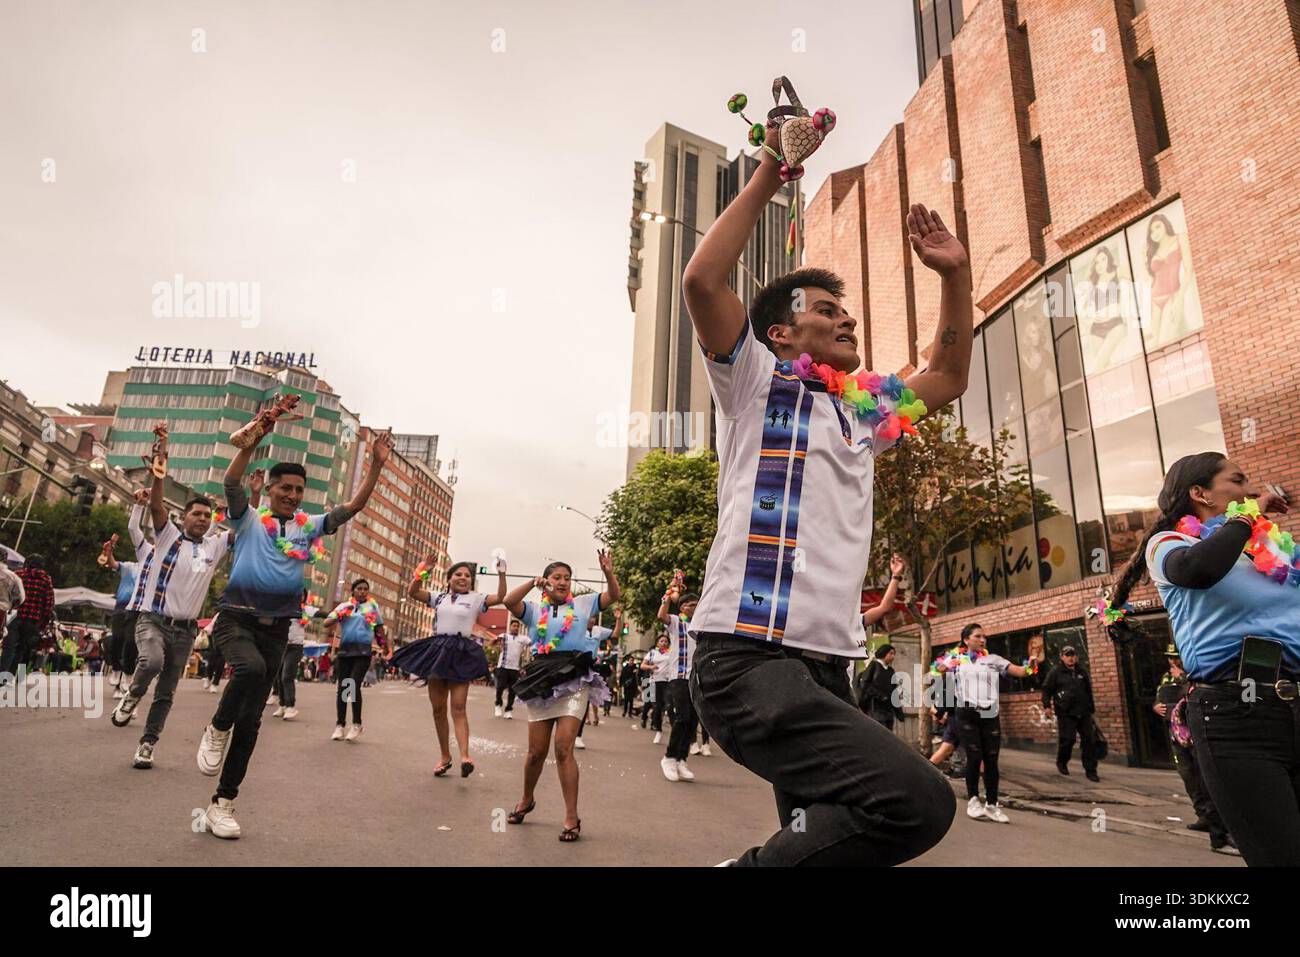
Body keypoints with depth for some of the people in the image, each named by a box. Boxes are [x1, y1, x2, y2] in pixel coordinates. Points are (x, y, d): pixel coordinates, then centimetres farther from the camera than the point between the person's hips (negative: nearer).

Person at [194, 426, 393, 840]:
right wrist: (256, 436, -22)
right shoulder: (249, 519, 4)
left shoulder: (310, 526, 13)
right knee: (251, 667, -36)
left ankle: (222, 803, 15)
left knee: (251, 719, 5)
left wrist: (376, 464, -4)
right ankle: (217, 729, -6)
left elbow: (354, 506, 6)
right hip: (237, 617, -3)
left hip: (276, 628, 4)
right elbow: (231, 480, -13)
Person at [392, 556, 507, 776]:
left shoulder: (476, 598, 4)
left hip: (461, 653, -4)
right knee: (438, 708, 7)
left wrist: (501, 574, -18)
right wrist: (422, 572, -5)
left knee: (458, 707, -14)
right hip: (437, 650, 4)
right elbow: (412, 592, 7)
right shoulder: (439, 597, 14)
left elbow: (500, 597, -9)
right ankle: (445, 756, 19)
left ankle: (465, 756, -20)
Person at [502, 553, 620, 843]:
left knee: (563, 749, -10)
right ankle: (527, 800, 35)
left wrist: (608, 572, -11)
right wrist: (533, 583, -15)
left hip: (574, 679, -2)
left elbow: (613, 595, 5)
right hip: (542, 679, 2)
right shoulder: (535, 609, 9)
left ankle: (572, 817, -2)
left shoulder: (582, 604, 10)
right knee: (536, 752, 8)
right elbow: (509, 602, -8)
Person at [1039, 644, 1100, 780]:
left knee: (1090, 741, 1)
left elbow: (1089, 690, 24)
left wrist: (1091, 706, 24)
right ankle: (1062, 762, 19)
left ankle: (1090, 771, 9)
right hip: (1066, 713, -5)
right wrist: (1047, 705, -8)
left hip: (1084, 713, 5)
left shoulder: (1082, 671, 13)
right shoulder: (1055, 672, -1)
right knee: (1067, 740, -7)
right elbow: (1046, 690, 2)